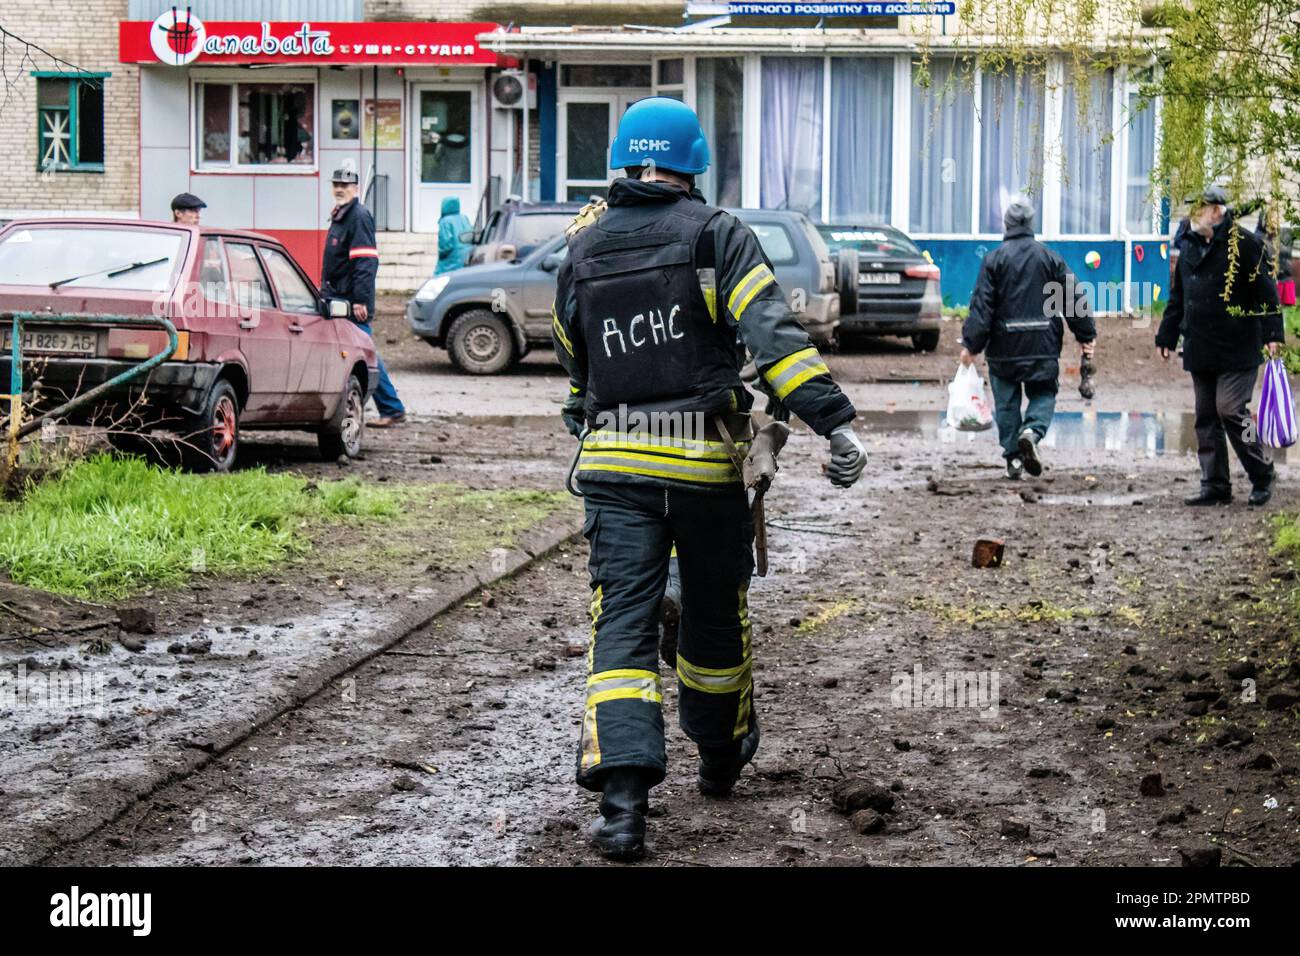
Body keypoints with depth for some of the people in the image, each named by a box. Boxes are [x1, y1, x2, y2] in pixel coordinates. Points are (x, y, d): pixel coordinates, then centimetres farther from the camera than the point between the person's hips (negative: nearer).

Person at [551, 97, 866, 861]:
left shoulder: (584, 249, 10)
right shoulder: (717, 236, -2)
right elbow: (775, 333, -16)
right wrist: (836, 421, -19)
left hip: (614, 461, 2)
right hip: (705, 460, -2)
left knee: (624, 621, -4)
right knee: (714, 612, 17)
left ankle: (624, 795, -18)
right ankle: (722, 753, 38)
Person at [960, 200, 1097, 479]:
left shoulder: (994, 259, -3)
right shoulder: (1050, 258, 3)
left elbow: (981, 304, -8)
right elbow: (1073, 298, 5)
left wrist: (971, 344, -5)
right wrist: (1087, 336, 13)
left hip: (1004, 345, -1)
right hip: (1043, 346, 1)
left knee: (1007, 402, 8)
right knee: (1043, 394, 12)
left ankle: (1014, 458, 7)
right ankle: (1032, 431, -16)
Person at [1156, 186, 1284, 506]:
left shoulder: (1245, 244, -8)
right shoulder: (1190, 247, 14)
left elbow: (1266, 291, -10)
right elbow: (1177, 298, 21)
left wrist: (1272, 333, -16)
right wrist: (1166, 337, 18)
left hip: (1237, 351, -7)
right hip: (1200, 353, 7)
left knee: (1230, 410, -12)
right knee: (1206, 418, 7)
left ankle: (1262, 476, 6)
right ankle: (1215, 485, 13)